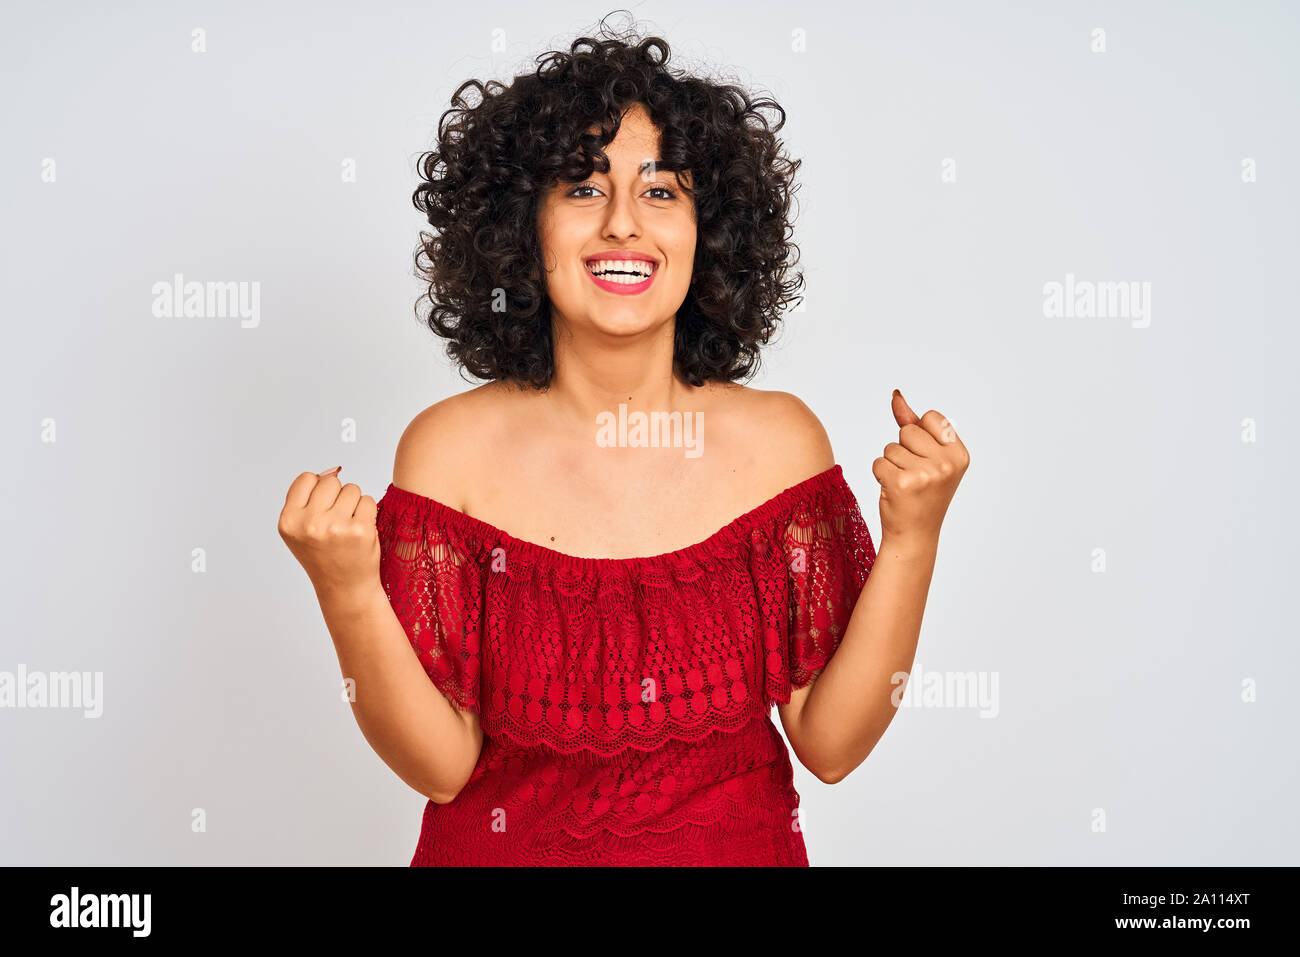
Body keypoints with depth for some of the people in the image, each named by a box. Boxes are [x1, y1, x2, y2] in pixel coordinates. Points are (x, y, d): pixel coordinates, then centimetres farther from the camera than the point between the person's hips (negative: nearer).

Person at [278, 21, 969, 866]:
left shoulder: (781, 440, -12)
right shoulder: (452, 448, -15)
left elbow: (830, 743, -11)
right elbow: (441, 766, -14)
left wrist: (912, 541, -21)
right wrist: (348, 596, -28)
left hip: (739, 848, 1)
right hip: (508, 846, -1)